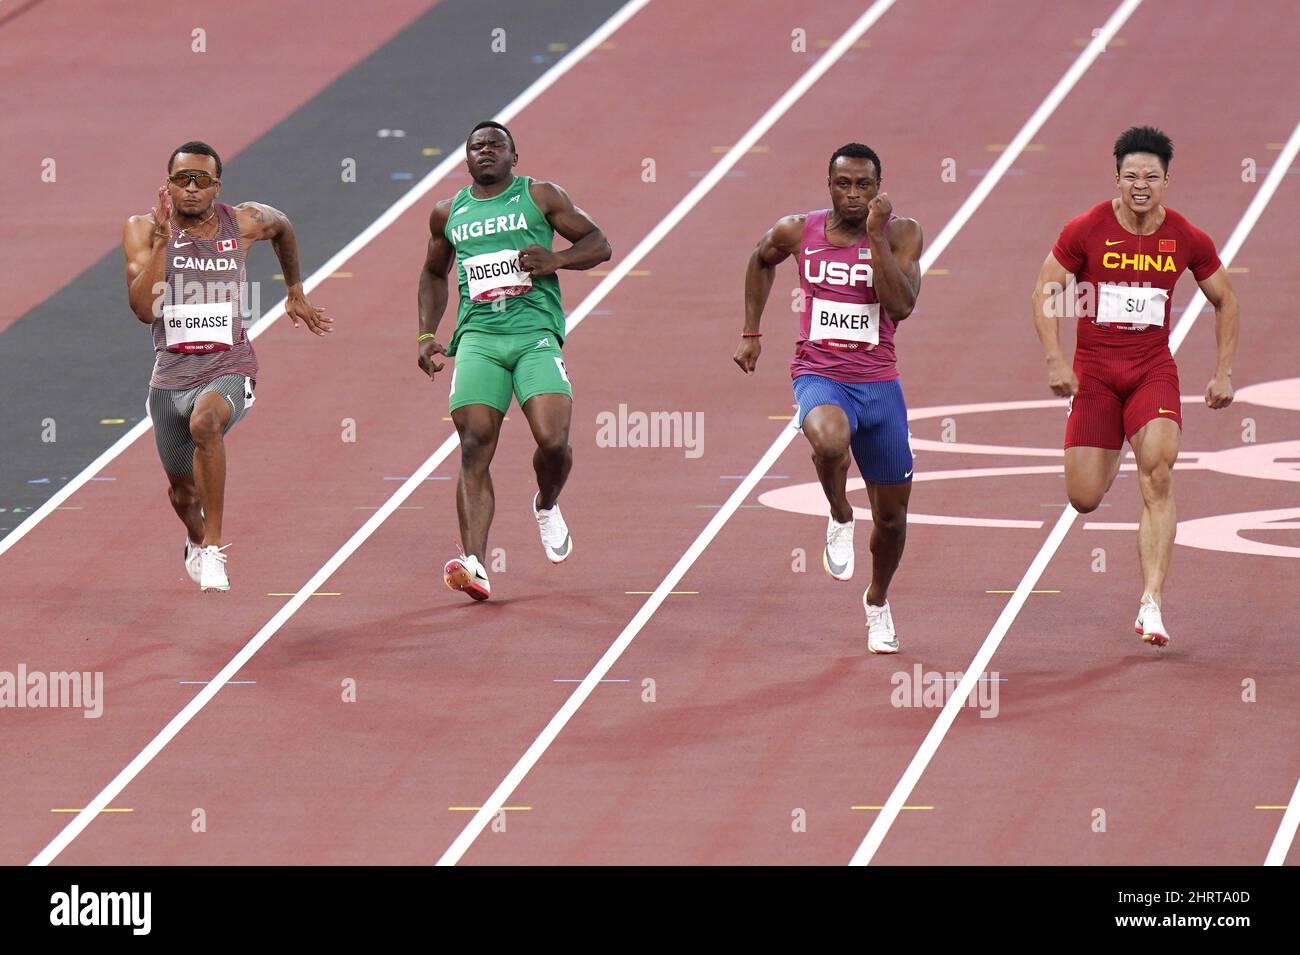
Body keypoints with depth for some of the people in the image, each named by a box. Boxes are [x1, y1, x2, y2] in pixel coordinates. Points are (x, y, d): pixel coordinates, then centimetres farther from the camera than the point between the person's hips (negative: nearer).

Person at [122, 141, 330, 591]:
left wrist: (295, 292, 26)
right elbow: (143, 308, -21)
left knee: (205, 422, -37)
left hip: (228, 370, -2)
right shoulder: (143, 230, -8)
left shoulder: (244, 223, -4)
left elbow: (283, 228, 22)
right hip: (171, 375, 2)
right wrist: (162, 239, -26)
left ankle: (214, 548, -29)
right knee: (182, 488, 18)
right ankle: (195, 540, 56)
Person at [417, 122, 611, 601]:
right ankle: (475, 565, -20)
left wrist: (556, 260, -11)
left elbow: (599, 244, 8)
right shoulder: (448, 214, 17)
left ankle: (547, 506, 20)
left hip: (536, 334, -2)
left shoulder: (541, 197, 8)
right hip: (477, 338, 2)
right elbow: (434, 273, 31)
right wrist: (427, 335, 19)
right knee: (475, 449, -12)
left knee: (553, 441, -17)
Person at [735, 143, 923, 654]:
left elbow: (901, 306, -20)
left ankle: (878, 601, 42)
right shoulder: (797, 232, -2)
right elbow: (761, 261, 21)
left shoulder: (901, 234, -6)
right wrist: (751, 333, 19)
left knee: (891, 515, 12)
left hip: (879, 385, 1)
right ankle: (840, 518, -7)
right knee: (829, 440, -39)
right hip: (820, 377, -1)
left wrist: (876, 236, -23)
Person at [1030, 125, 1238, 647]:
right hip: (1094, 371, 0)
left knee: (1157, 478, -21)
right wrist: (1054, 360, -12)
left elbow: (1225, 301, 12)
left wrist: (1224, 371, 5)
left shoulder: (1187, 240, -2)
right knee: (1084, 500, 1)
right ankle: (1107, 461, 43)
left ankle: (1151, 603, -22)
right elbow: (1044, 293, -1)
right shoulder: (1085, 230, -8)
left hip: (1153, 370, 0)